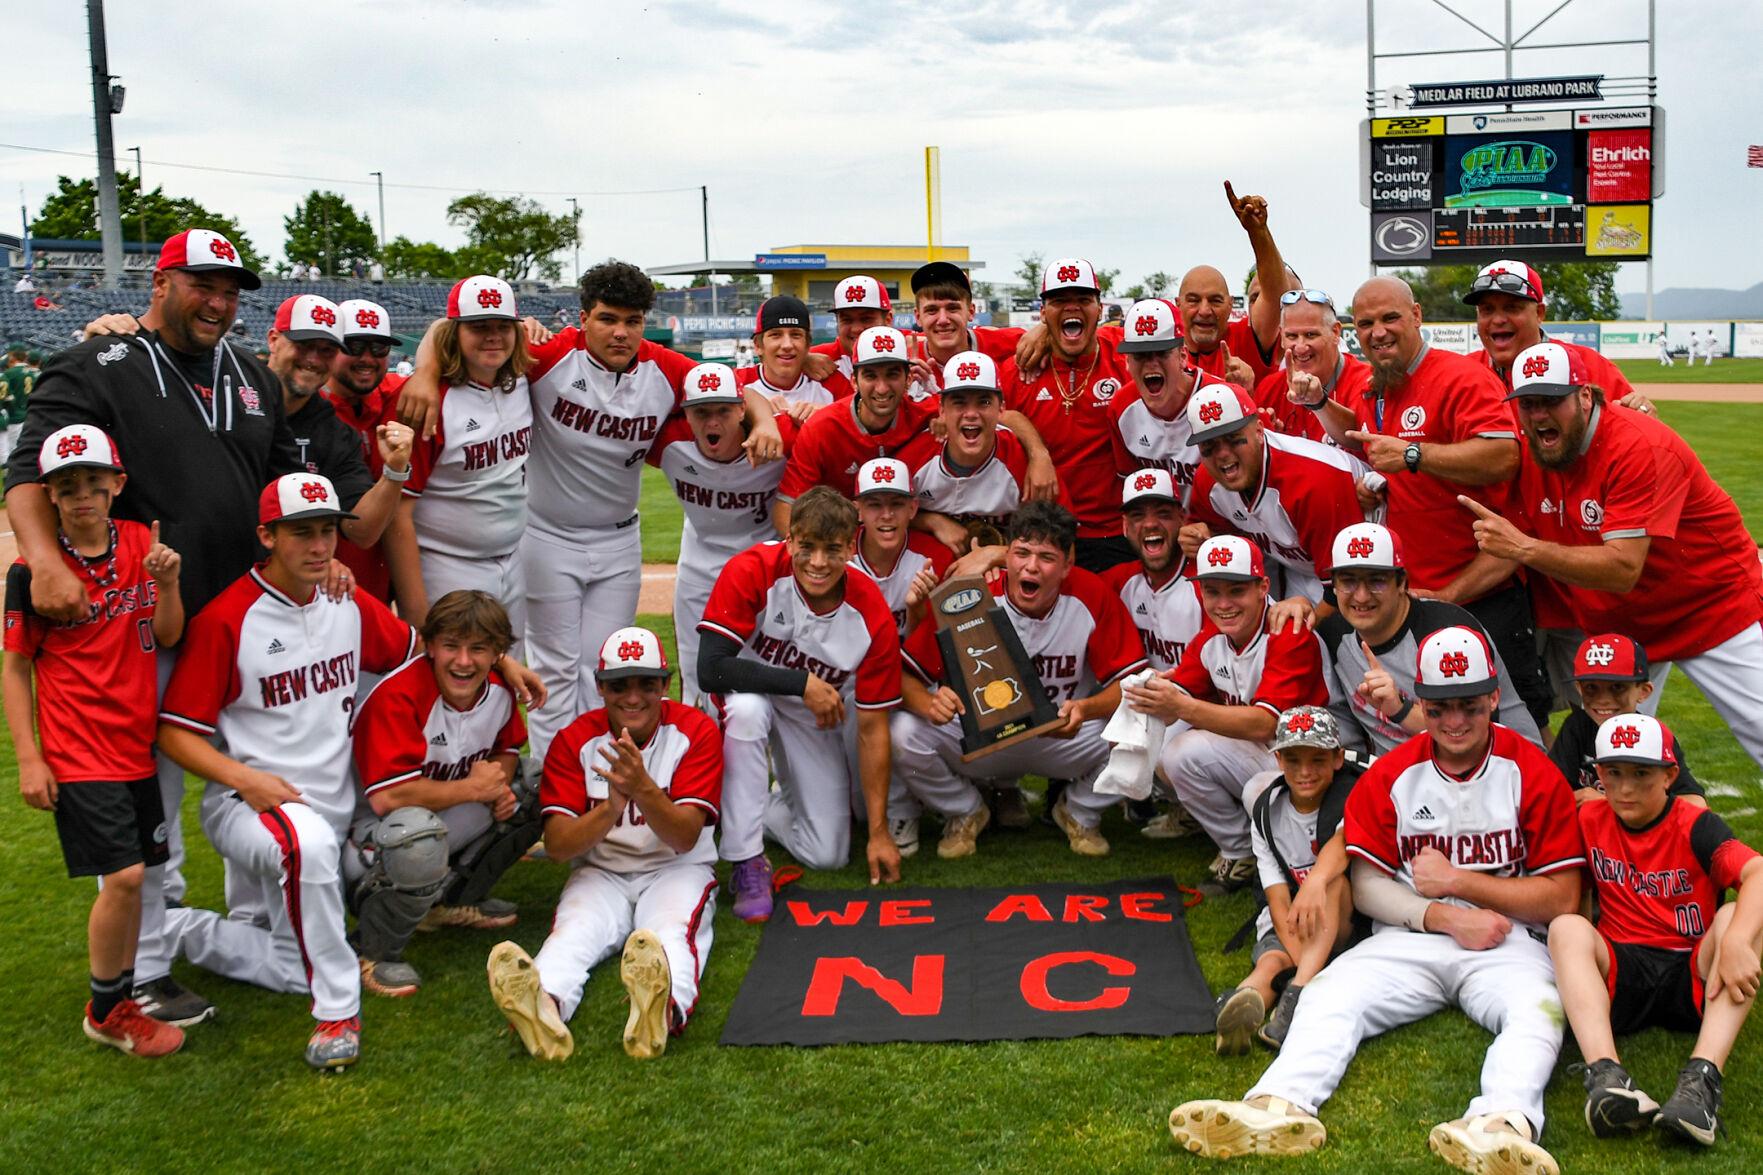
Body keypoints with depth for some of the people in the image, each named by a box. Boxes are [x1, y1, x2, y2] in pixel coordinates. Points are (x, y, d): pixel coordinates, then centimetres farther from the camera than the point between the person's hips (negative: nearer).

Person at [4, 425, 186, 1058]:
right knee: (123, 875, -10)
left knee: (131, 874, 12)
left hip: (137, 740, 5)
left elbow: (168, 638, 4)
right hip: (77, 753, -5)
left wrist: (167, 582, -15)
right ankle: (105, 1012, 9)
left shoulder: (141, 542, 2)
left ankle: (124, 996, 29)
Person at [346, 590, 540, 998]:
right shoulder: (398, 696, -27)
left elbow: (507, 749, 16)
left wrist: (500, 786, -9)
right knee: (419, 832, -40)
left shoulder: (498, 689, -4)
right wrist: (472, 787, -22)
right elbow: (387, 797, -34)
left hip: (447, 816, 8)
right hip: (370, 831, -8)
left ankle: (453, 899, 15)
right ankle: (372, 954, -15)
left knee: (530, 795, 2)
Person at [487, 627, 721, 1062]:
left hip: (676, 871, -2)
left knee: (670, 930, -34)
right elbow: (557, 846, -11)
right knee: (573, 932, -30)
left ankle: (665, 1008, -66)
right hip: (600, 874, 2)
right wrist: (610, 809, -30)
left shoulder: (696, 731, -7)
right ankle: (544, 1006, -61)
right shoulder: (574, 740, -4)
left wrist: (643, 789, -35)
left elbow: (685, 838, -16)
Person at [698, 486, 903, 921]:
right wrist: (803, 682, -35)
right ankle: (748, 861, -24)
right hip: (748, 690, -2)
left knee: (827, 855, -4)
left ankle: (768, 806, 29)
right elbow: (709, 669, -34)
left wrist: (879, 832, -14)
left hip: (814, 716, 2)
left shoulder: (872, 618, -23)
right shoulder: (752, 572, -28)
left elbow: (872, 728, -15)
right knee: (747, 710, -39)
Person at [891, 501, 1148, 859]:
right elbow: (906, 674, -16)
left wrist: (1085, 707, -34)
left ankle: (1080, 812, 10)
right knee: (904, 733, -27)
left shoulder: (1092, 597, -15)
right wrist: (929, 704, -38)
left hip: (1065, 740, 1)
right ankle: (965, 812, 8)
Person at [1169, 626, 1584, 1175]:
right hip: (1410, 940, 2)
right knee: (1327, 995, -24)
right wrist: (1447, 918, -10)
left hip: (1506, 942, -1)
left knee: (1538, 1007, -33)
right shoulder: (1389, 776, 5)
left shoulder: (1534, 774, -1)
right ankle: (1281, 1105, -47)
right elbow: (1367, 886, 4)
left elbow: (1562, 898, -2)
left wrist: (1457, 880, -8)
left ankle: (1501, 1122, -58)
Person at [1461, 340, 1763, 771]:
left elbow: (1623, 569, -34)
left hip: (1715, 611, -6)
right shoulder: (1531, 457, -5)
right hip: (1618, 627, 6)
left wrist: (1526, 548, -39)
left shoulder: (1642, 447, -26)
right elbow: (1510, 548, 2)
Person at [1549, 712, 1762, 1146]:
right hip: (1621, 973, 2)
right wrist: (1586, 953, -5)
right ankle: (1605, 1075, -48)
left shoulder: (1695, 826, -5)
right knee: (1566, 928, -25)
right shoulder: (1590, 820, 6)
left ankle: (1703, 1077, -46)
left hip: (1694, 976, -1)